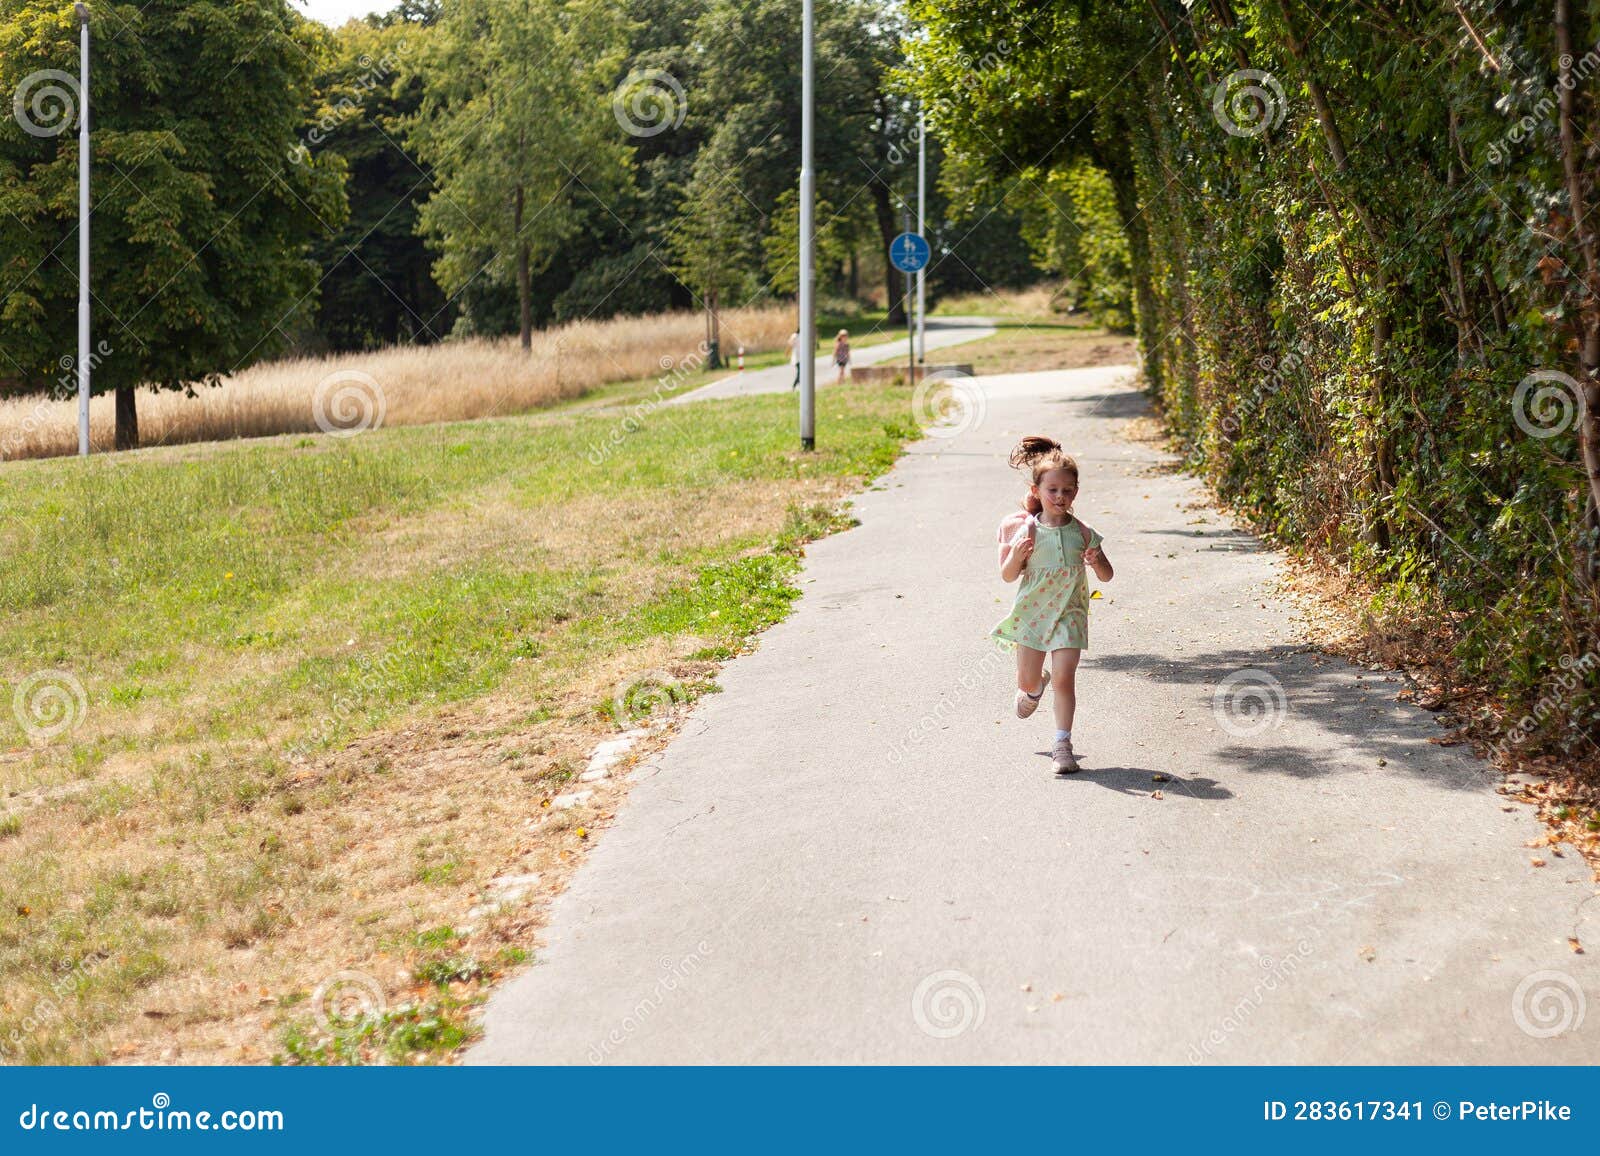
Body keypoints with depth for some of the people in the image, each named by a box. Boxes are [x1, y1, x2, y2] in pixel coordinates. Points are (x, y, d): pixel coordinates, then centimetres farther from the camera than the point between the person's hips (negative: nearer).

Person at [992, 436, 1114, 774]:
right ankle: (1035, 687, 48)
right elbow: (1008, 576, -4)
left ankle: (1062, 743, -3)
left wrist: (1097, 562, -21)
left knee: (1064, 677, -11)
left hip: (1069, 613, -1)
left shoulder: (1082, 534, -6)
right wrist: (1016, 555, -25)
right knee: (1027, 681, 10)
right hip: (1032, 611, 1)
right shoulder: (1025, 530, -9)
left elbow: (1107, 576, 2)